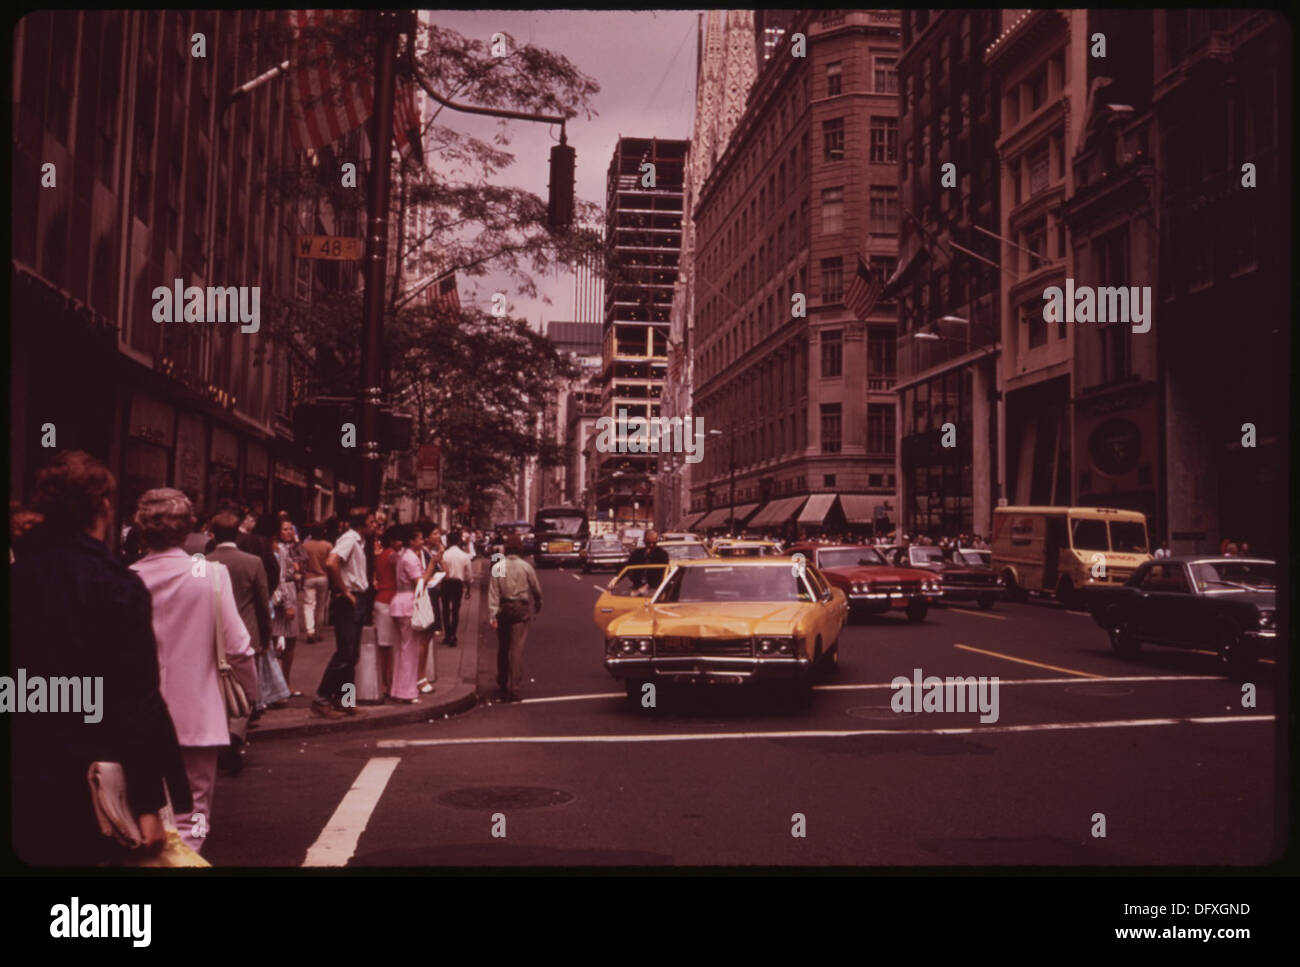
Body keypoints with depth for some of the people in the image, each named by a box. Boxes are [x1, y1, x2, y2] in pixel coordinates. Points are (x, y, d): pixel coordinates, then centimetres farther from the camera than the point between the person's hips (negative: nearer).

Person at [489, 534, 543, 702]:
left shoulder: (497, 567, -3)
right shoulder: (526, 567, -5)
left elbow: (493, 591, -8)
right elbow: (536, 589, 5)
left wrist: (492, 614, -8)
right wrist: (538, 604, 24)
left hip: (503, 609, 2)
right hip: (521, 608, -2)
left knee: (502, 648, 16)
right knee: (517, 648, -4)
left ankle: (502, 684, 32)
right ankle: (513, 688, -10)